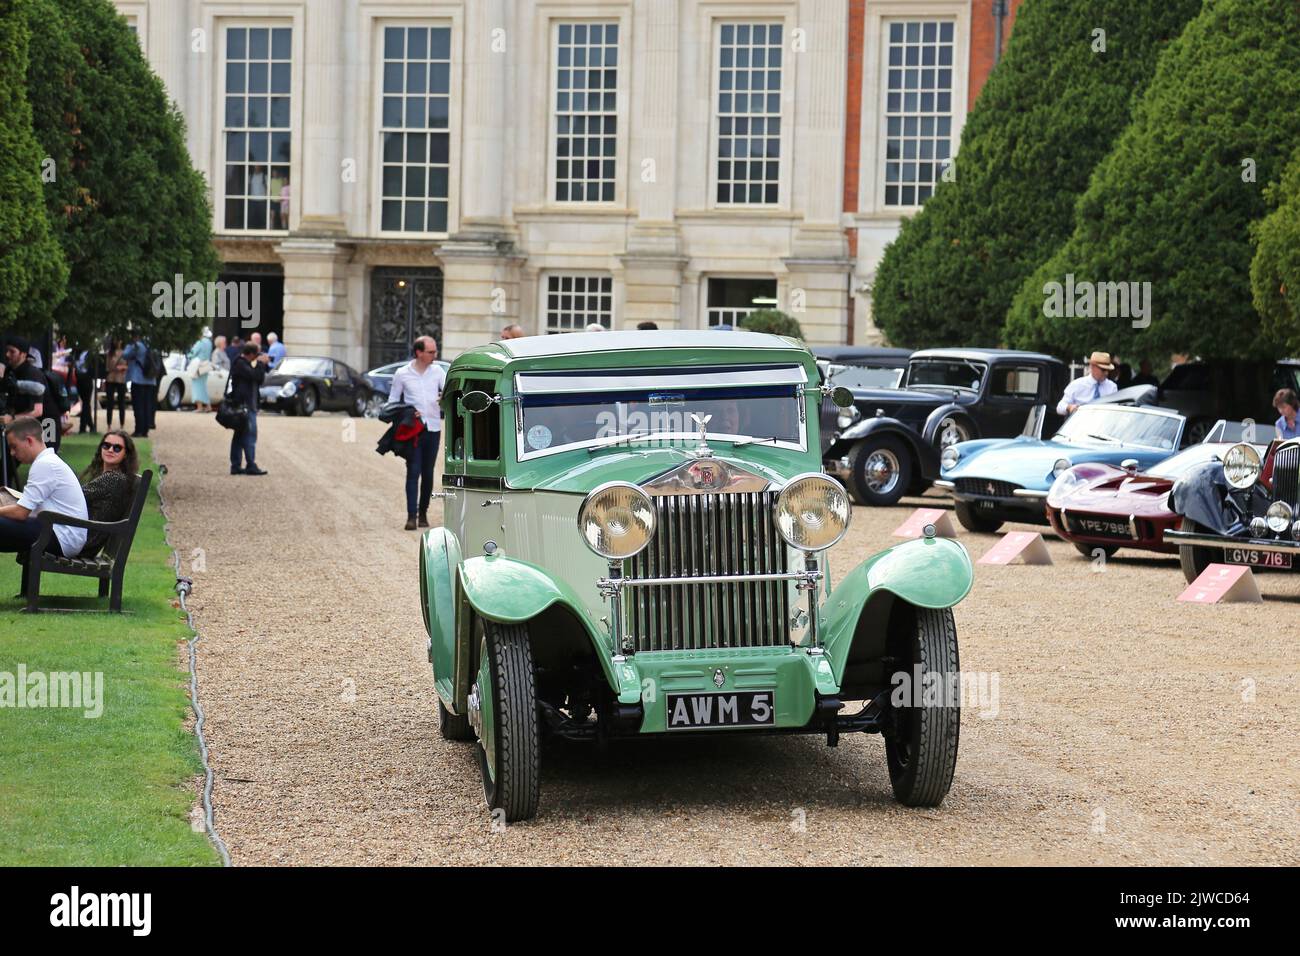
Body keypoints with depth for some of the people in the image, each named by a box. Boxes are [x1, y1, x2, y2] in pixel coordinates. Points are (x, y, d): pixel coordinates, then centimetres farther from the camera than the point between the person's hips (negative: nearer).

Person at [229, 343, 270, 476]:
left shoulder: (244, 363, 20)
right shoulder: (240, 364, -12)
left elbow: (259, 379, 21)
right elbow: (255, 376, -23)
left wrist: (262, 365, 9)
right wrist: (261, 363, -9)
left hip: (248, 404, 11)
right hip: (244, 405, -11)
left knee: (239, 435, 10)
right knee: (250, 435, -11)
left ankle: (236, 466, 12)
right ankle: (251, 466, -12)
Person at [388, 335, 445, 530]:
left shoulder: (437, 371, 7)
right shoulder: (402, 374, 1)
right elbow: (392, 402, 6)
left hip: (433, 428, 3)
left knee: (428, 473, 7)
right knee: (413, 472, -9)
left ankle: (423, 513, 17)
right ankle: (411, 516, -12)